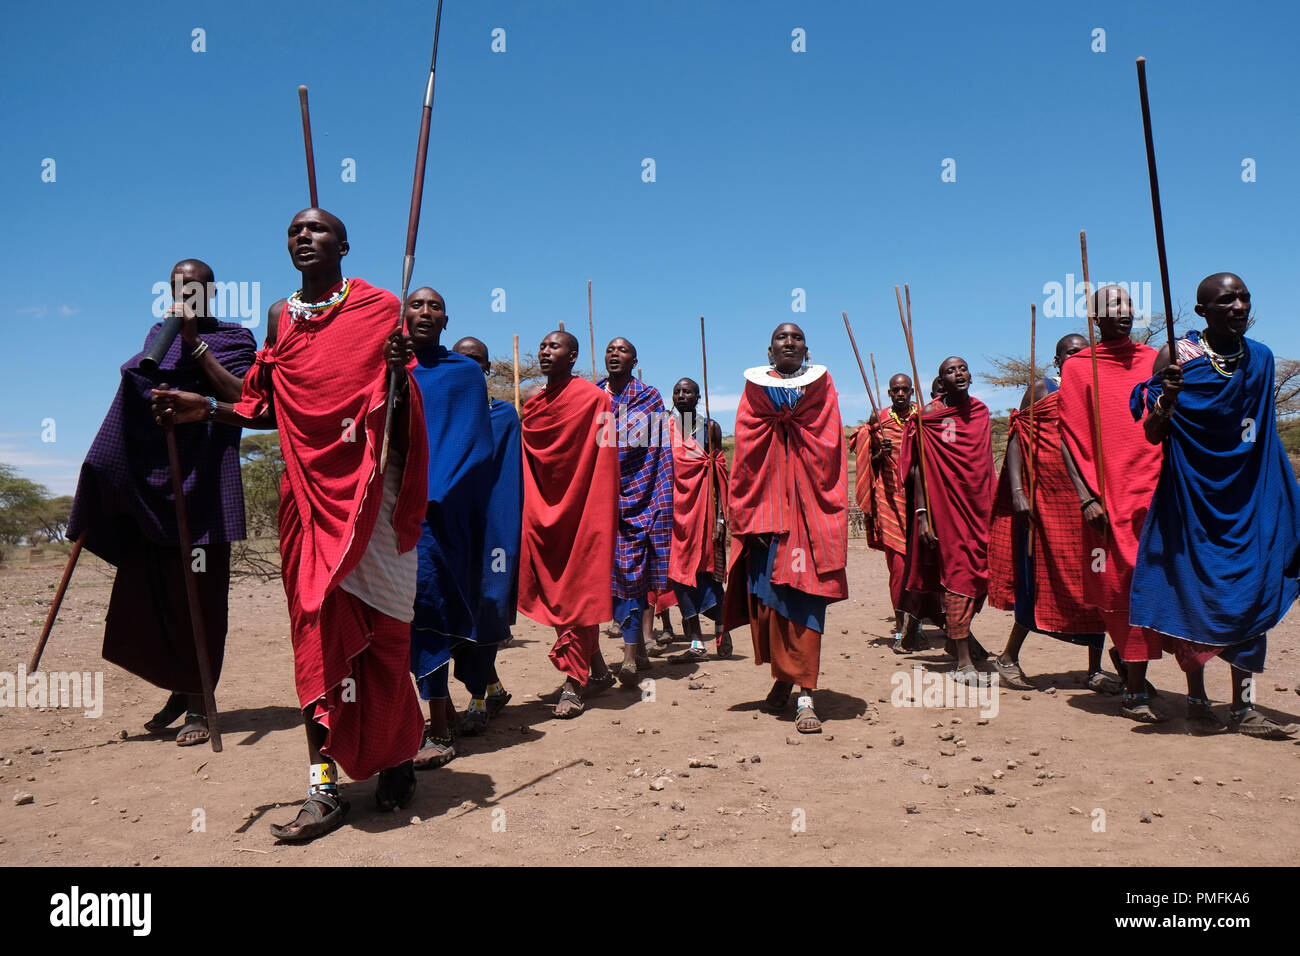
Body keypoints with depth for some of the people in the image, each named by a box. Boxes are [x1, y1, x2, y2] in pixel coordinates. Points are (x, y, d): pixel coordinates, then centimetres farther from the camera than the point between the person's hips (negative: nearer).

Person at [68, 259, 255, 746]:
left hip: (202, 479, -5)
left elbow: (241, 396, -10)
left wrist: (196, 342, -12)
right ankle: (181, 687, 21)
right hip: (150, 478, 5)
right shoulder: (159, 333, 21)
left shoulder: (233, 338, 5)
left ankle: (198, 703, 7)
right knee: (146, 589, 4)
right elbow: (140, 387, 25)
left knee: (198, 589, -3)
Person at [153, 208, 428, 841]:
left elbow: (401, 407, 0)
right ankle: (324, 790, 2)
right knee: (318, 630, -1)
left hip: (369, 489, -3)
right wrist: (206, 408, 6)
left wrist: (399, 373, -20)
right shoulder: (283, 319, 16)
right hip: (310, 492, 4)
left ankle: (395, 761, 19)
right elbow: (269, 409, 20)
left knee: (381, 632, 1)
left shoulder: (379, 309, 4)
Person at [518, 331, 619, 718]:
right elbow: (525, 462, 14)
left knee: (577, 594, -5)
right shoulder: (533, 406, 14)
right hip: (542, 512, 7)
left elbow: (605, 464, -10)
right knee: (556, 594, 10)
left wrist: (603, 518, -16)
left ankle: (575, 683, 2)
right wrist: (528, 511, 4)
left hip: (581, 512, -6)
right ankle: (597, 671, 23)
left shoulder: (594, 398, -5)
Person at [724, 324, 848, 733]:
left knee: (804, 597, -7)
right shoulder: (755, 386, 13)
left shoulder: (821, 384, 11)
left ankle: (805, 694, -6)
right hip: (766, 506, 2)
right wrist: (747, 514, -4)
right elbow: (746, 451, 5)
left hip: (808, 508, -1)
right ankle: (782, 676, 22)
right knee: (766, 595, 2)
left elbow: (830, 449, 3)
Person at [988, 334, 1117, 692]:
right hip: (1047, 497, -4)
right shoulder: (1041, 389, 5)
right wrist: (1018, 491, -14)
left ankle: (1095, 669, 11)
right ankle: (1008, 657, 11)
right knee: (1041, 575, -2)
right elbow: (1018, 440, -3)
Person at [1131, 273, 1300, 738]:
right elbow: (1153, 435, -9)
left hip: (1247, 494, 4)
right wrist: (1166, 397, -28)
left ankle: (1244, 708, 4)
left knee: (1249, 593, -1)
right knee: (1193, 591, 1)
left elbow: (1262, 431, 18)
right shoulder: (1177, 356, -6)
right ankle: (1197, 696, 16)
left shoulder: (1260, 358, 8)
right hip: (1191, 493, -4)